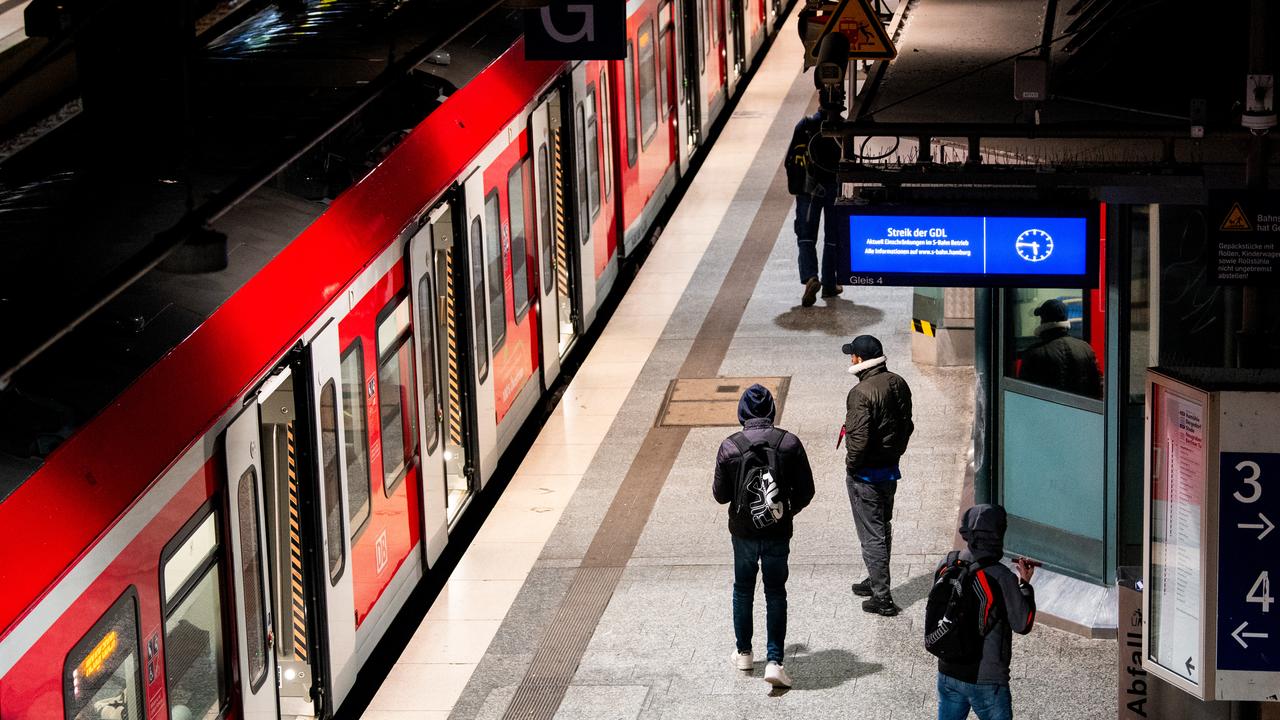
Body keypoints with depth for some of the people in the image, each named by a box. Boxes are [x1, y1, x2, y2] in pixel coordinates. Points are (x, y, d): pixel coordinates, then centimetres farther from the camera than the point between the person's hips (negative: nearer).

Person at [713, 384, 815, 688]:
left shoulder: (729, 447, -13)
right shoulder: (789, 443, -11)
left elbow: (721, 495, -5)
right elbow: (805, 491, -6)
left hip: (743, 531, 0)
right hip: (778, 532, 0)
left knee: (743, 591, 20)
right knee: (776, 594, 9)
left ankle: (744, 653, 32)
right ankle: (774, 661, 1)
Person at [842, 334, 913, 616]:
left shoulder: (861, 393, -25)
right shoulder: (898, 384, 0)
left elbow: (859, 440, -27)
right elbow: (907, 425, 9)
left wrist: (851, 465, -11)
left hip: (865, 474, -8)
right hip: (891, 468, 8)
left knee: (872, 535, 0)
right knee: (883, 527, 22)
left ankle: (882, 597, 3)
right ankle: (877, 581, 38)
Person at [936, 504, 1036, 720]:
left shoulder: (945, 567, -5)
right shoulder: (1001, 577, -21)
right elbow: (1023, 624, -12)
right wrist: (1025, 584, 2)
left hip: (948, 672, 5)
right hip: (986, 681, -5)